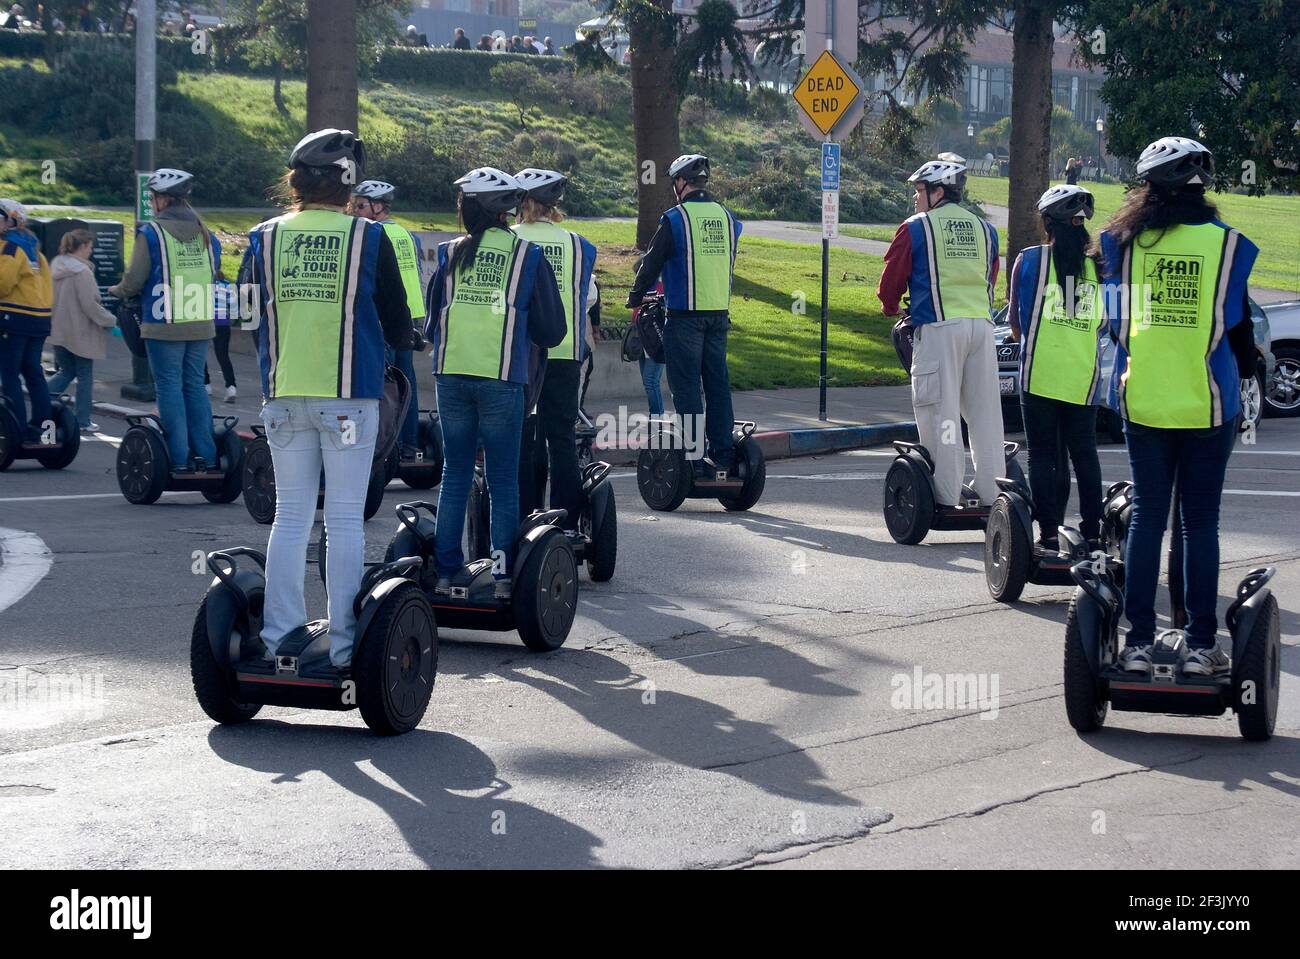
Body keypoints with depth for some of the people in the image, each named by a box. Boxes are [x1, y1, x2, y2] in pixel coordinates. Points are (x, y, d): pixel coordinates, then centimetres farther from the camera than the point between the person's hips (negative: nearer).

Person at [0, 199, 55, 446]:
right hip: (39, 317, 9)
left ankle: (20, 431, -10)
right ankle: (42, 424, 15)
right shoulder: (31, 246, 17)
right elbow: (45, 280, 17)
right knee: (33, 372, 14)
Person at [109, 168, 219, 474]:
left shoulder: (151, 232, -10)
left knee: (170, 387, -1)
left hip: (164, 324, -5)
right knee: (195, 385, 11)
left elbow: (134, 282, -8)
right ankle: (205, 455, 10)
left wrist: (116, 291, 13)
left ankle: (179, 459, -3)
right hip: (201, 323, 5)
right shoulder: (202, 231, 8)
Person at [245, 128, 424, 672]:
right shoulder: (368, 238, -6)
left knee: (290, 517, 10)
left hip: (284, 396, 3)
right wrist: (408, 340, 19)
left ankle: (278, 639, 10)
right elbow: (396, 324, -2)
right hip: (349, 395, -3)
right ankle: (343, 645, 2)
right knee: (344, 520, 2)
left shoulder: (265, 238, 2)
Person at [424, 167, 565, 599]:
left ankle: (446, 573, 10)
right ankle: (504, 574, 2)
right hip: (502, 380, -2)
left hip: (452, 377, 2)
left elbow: (430, 323, 10)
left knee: (455, 474, 11)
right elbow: (552, 331, 3)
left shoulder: (449, 254, 4)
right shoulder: (528, 256, -1)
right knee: (503, 480, 5)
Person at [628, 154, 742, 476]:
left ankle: (693, 457, -5)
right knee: (717, 382, 10)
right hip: (720, 314, 5)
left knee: (686, 386, -2)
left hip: (685, 315, -5)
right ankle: (723, 454, 10)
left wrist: (635, 298, 13)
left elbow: (651, 263, -3)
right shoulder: (726, 217, 9)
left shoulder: (675, 219, -9)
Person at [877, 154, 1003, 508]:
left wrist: (891, 310, 25)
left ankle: (946, 495, -3)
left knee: (941, 412, -2)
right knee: (985, 412, 8)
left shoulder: (916, 228, 0)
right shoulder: (984, 229, 15)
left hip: (938, 325, -5)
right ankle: (992, 493, 9)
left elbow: (891, 282, 5)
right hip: (981, 324, 5)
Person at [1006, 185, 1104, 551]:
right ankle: (1092, 532, 10)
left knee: (1044, 455, 2)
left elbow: (1015, 318, 5)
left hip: (1040, 371, -2)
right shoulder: (1098, 263, 3)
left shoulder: (1030, 259, -2)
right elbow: (1103, 321, 9)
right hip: (1084, 375, 2)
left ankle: (1049, 534, -2)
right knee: (1084, 454, 11)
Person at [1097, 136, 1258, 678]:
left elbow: (1115, 323, 8)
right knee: (1201, 523, 6)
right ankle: (1200, 645, 6)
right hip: (1207, 407, -1)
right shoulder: (1226, 244, -7)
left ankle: (1138, 642, 7)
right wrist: (1247, 362, 20)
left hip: (1141, 404, 2)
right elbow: (1238, 330, 0)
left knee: (1145, 518, 9)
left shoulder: (1124, 242, -2)